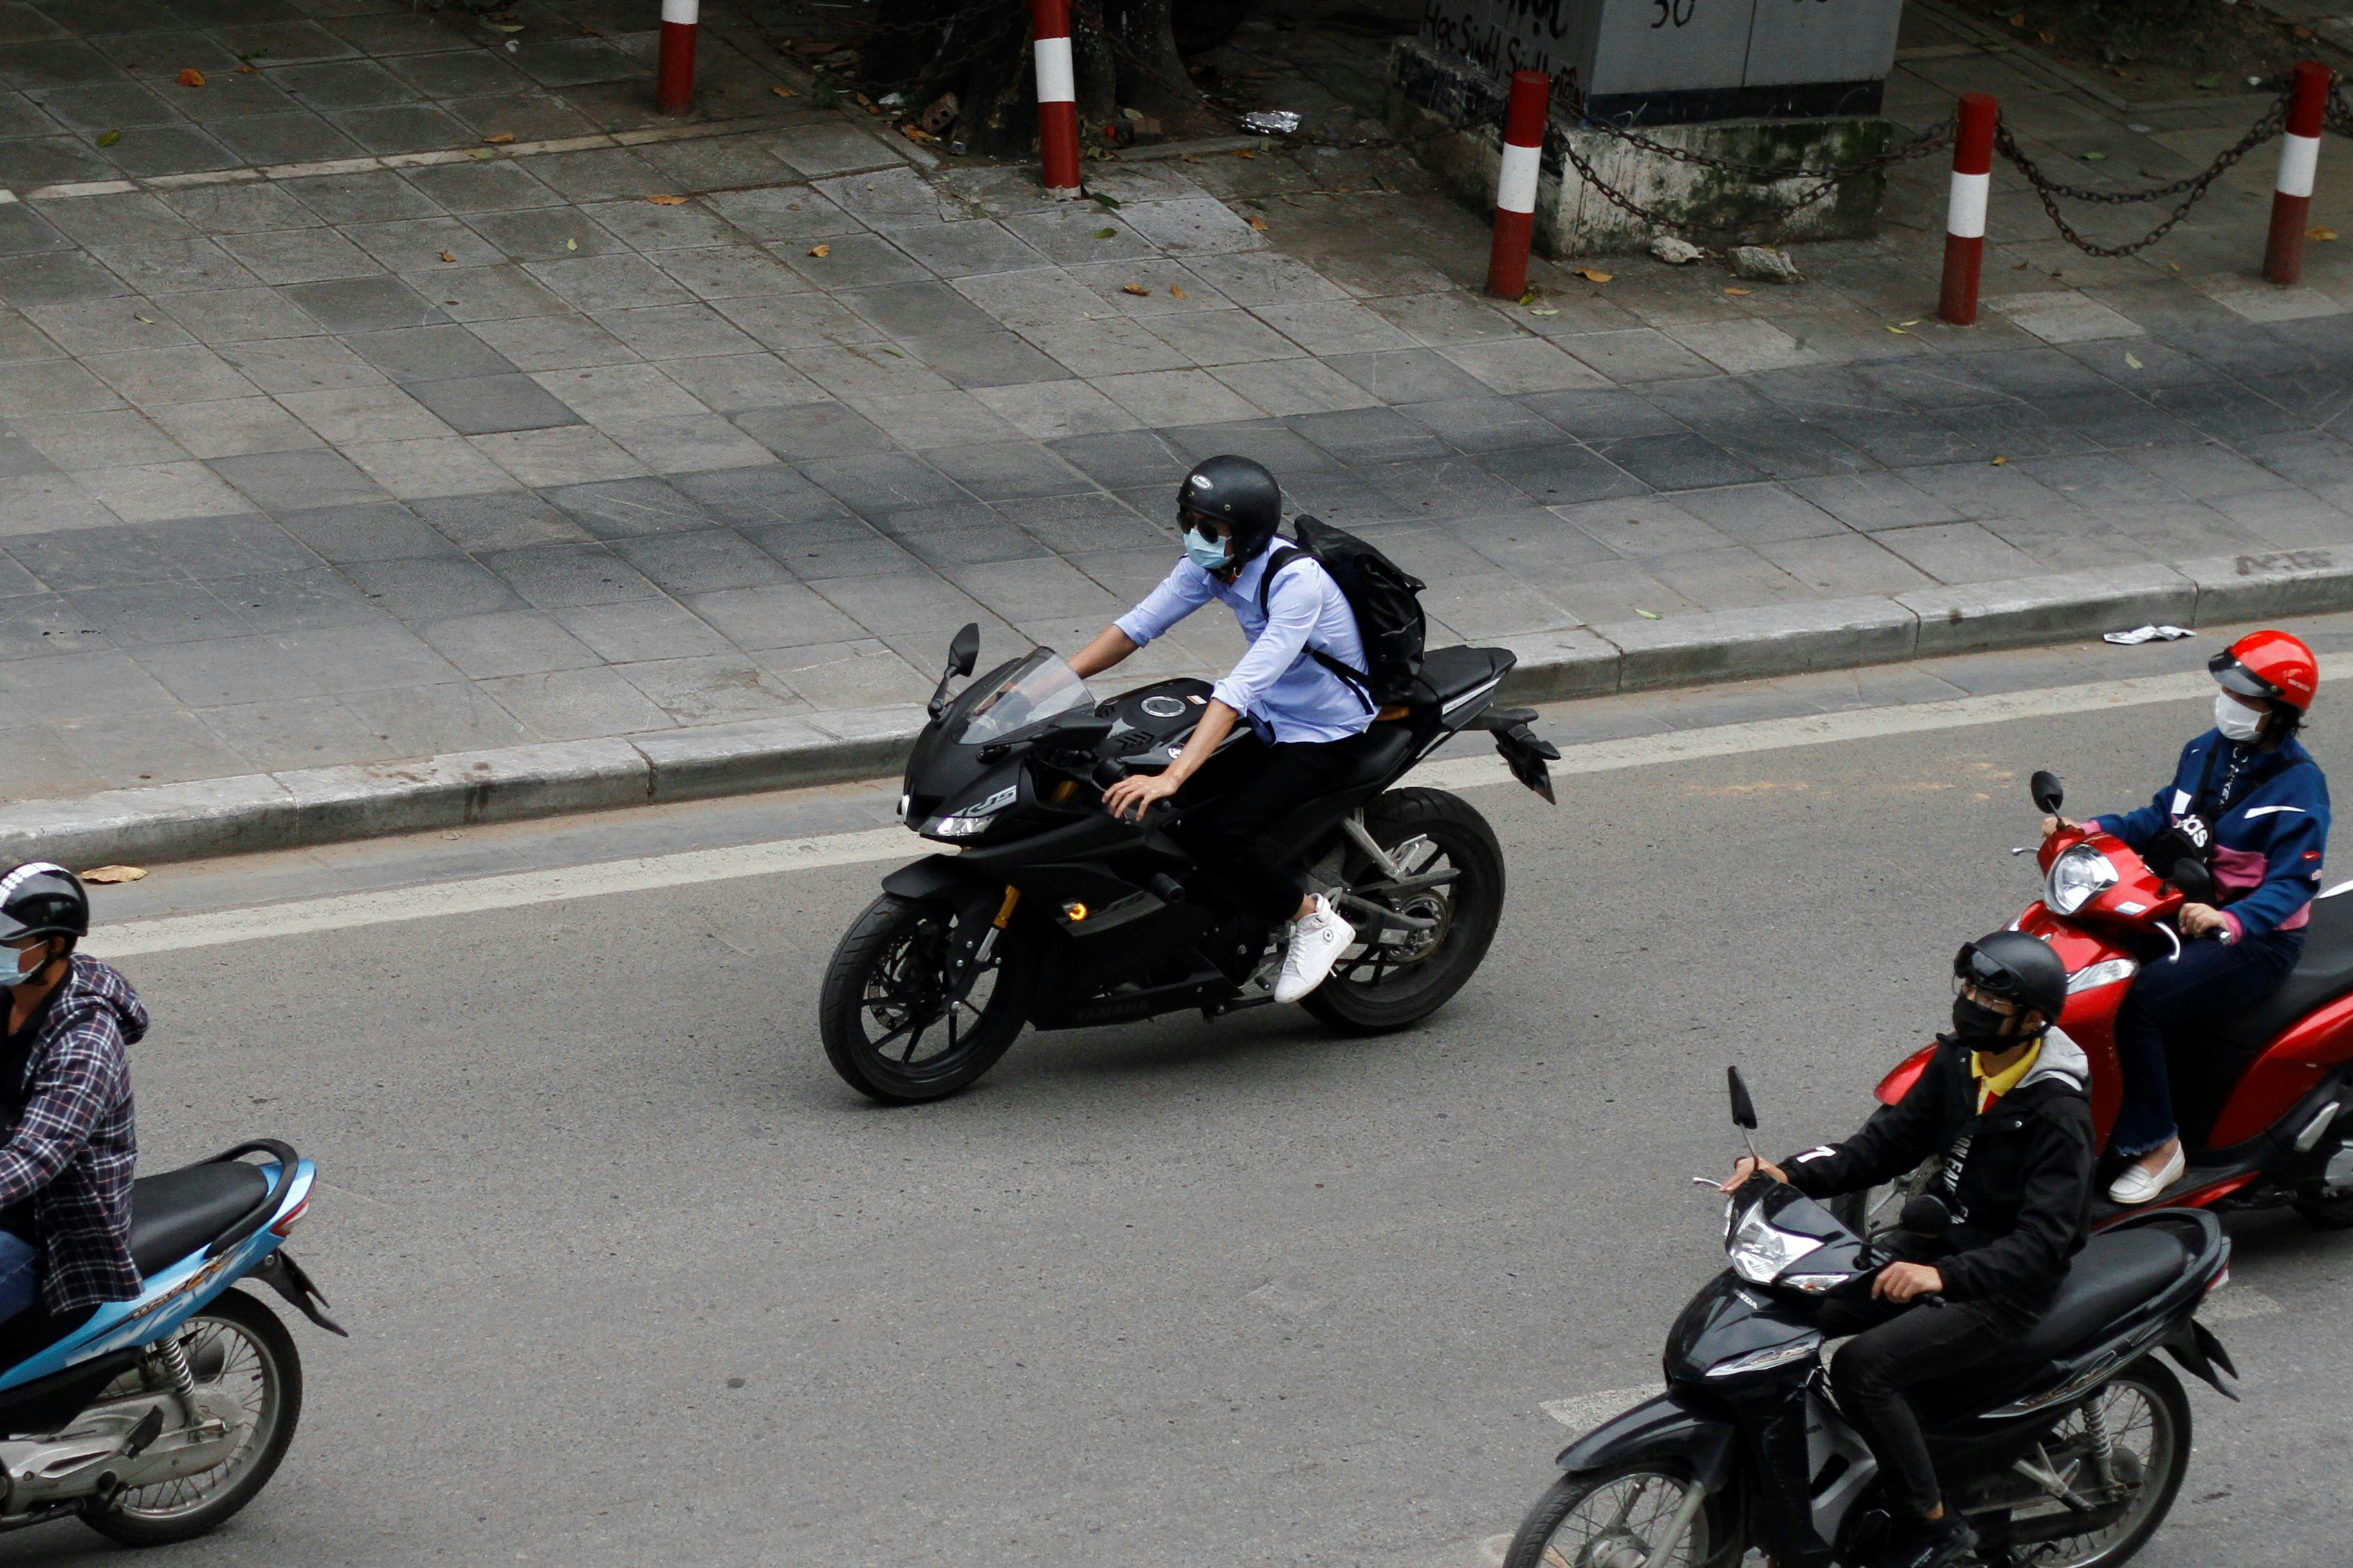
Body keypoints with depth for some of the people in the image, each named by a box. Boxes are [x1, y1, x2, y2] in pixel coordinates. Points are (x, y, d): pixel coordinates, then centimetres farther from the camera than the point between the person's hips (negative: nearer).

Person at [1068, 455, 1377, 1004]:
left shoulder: (1297, 583, -29)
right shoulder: (1213, 563, -4)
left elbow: (1243, 689, -38)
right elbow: (1139, 624, -2)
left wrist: (1171, 778, -46)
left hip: (1325, 735, -9)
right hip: (1271, 726, 9)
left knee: (1217, 833, -27)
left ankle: (1314, 921, -5)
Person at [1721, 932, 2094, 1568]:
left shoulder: (2057, 1112, -21)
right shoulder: (1958, 1062, 2)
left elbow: (2041, 1241, -27)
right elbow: (1889, 1142, 8)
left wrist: (1945, 1276, -41)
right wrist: (1792, 1176, -8)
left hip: (2005, 1286, -8)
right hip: (1931, 1243, 8)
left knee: (1862, 1365, -29)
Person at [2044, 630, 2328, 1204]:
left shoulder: (2297, 784, -14)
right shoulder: (2206, 752, 8)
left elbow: (2293, 882, -21)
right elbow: (2162, 818, 18)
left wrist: (2229, 921, -39)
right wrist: (2089, 831, 2)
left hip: (2254, 938, -8)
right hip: (2181, 914, 8)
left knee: (2136, 1001, -29)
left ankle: (2153, 1143, -17)